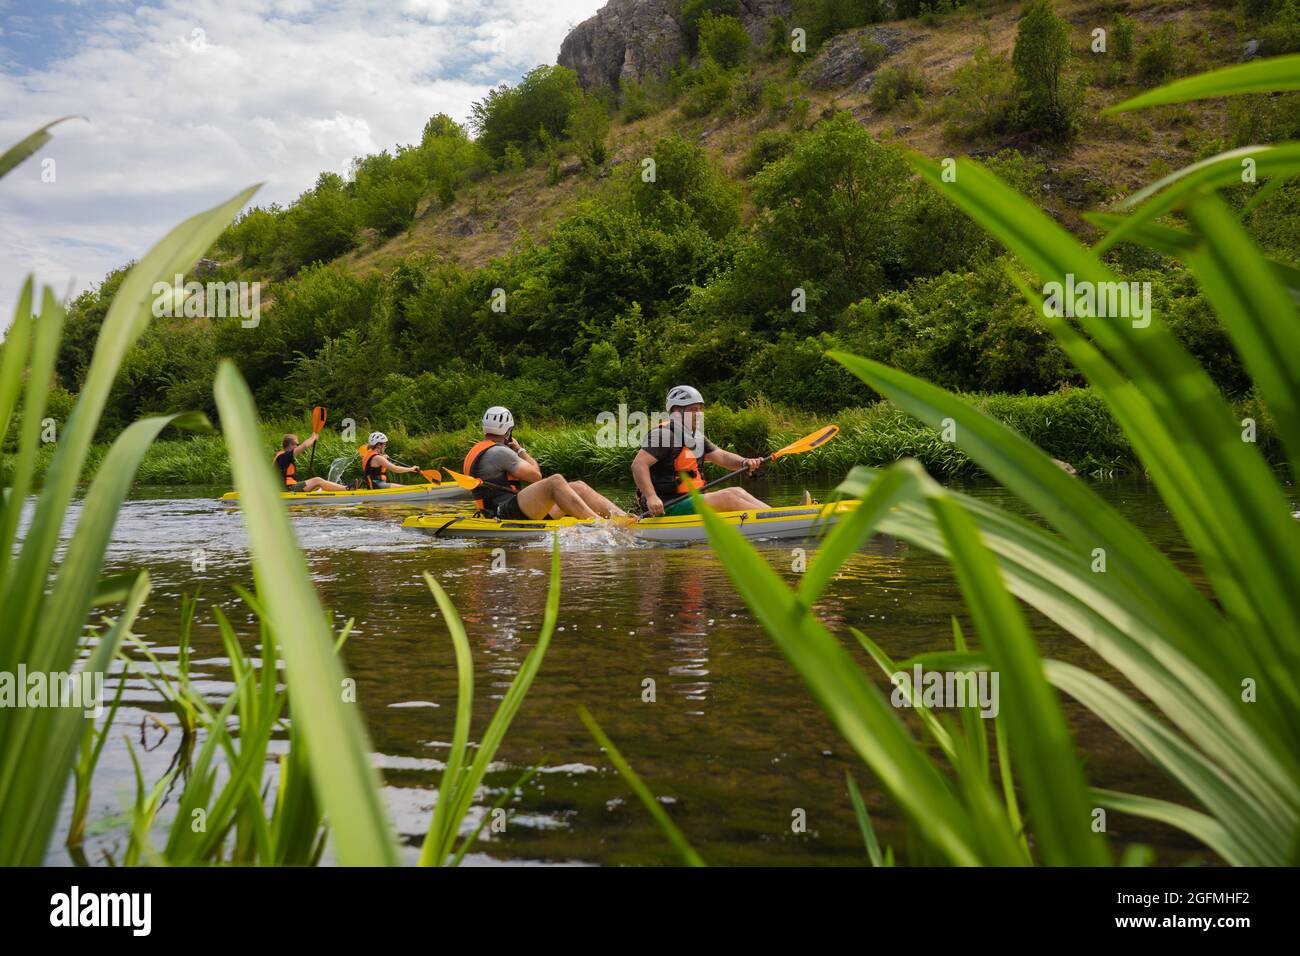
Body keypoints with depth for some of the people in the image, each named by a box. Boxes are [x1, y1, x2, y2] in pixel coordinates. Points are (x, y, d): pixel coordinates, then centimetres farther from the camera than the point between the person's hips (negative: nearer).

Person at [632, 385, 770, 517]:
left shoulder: (696, 437, 19)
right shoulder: (664, 434, -12)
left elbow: (722, 457, 12)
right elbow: (638, 464, -22)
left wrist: (744, 462, -10)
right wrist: (651, 497, -34)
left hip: (688, 501, 10)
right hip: (666, 508, -10)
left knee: (737, 492, -1)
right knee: (727, 498, -18)